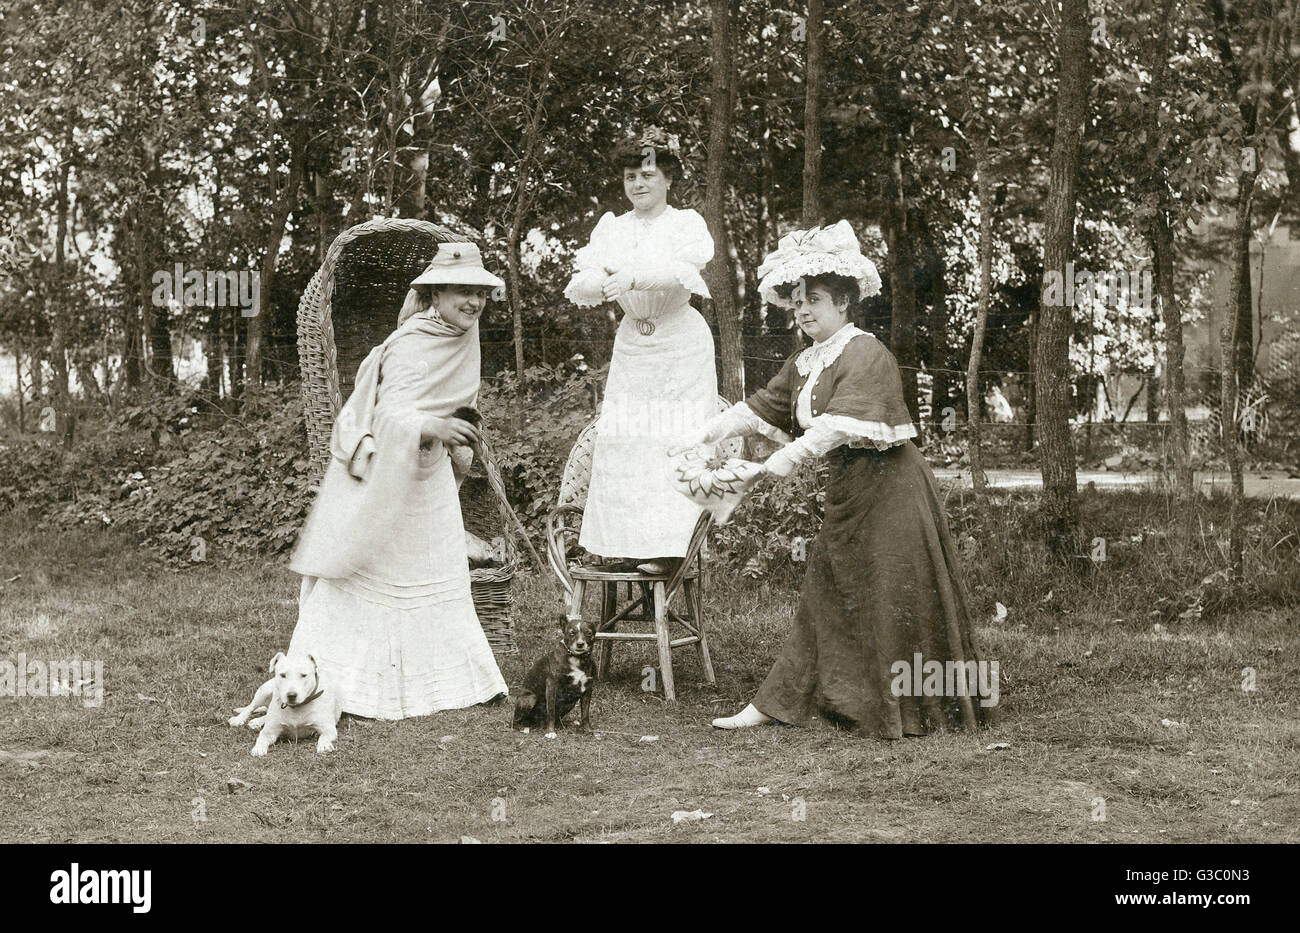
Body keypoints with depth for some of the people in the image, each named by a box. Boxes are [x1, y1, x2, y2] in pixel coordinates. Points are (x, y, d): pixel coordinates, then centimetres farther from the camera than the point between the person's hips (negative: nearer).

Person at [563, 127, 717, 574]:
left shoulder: (687, 223, -1)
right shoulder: (611, 227, 9)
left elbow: (684, 268, -22)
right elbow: (580, 284, -3)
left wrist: (633, 277, -38)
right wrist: (600, 284, -28)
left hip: (679, 346, -4)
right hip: (631, 345, 4)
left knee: (672, 440, -5)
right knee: (621, 438, 0)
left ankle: (665, 545, -1)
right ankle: (623, 540, 7)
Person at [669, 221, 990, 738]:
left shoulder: (865, 353, -13)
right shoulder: (804, 364, 14)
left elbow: (843, 421, -26)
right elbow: (759, 408, 13)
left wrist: (791, 455, -32)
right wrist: (703, 434, 3)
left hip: (887, 484, -8)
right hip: (846, 488, 8)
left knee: (892, 599, -4)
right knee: (825, 595, 9)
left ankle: (914, 711, 7)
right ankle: (775, 703, 10)